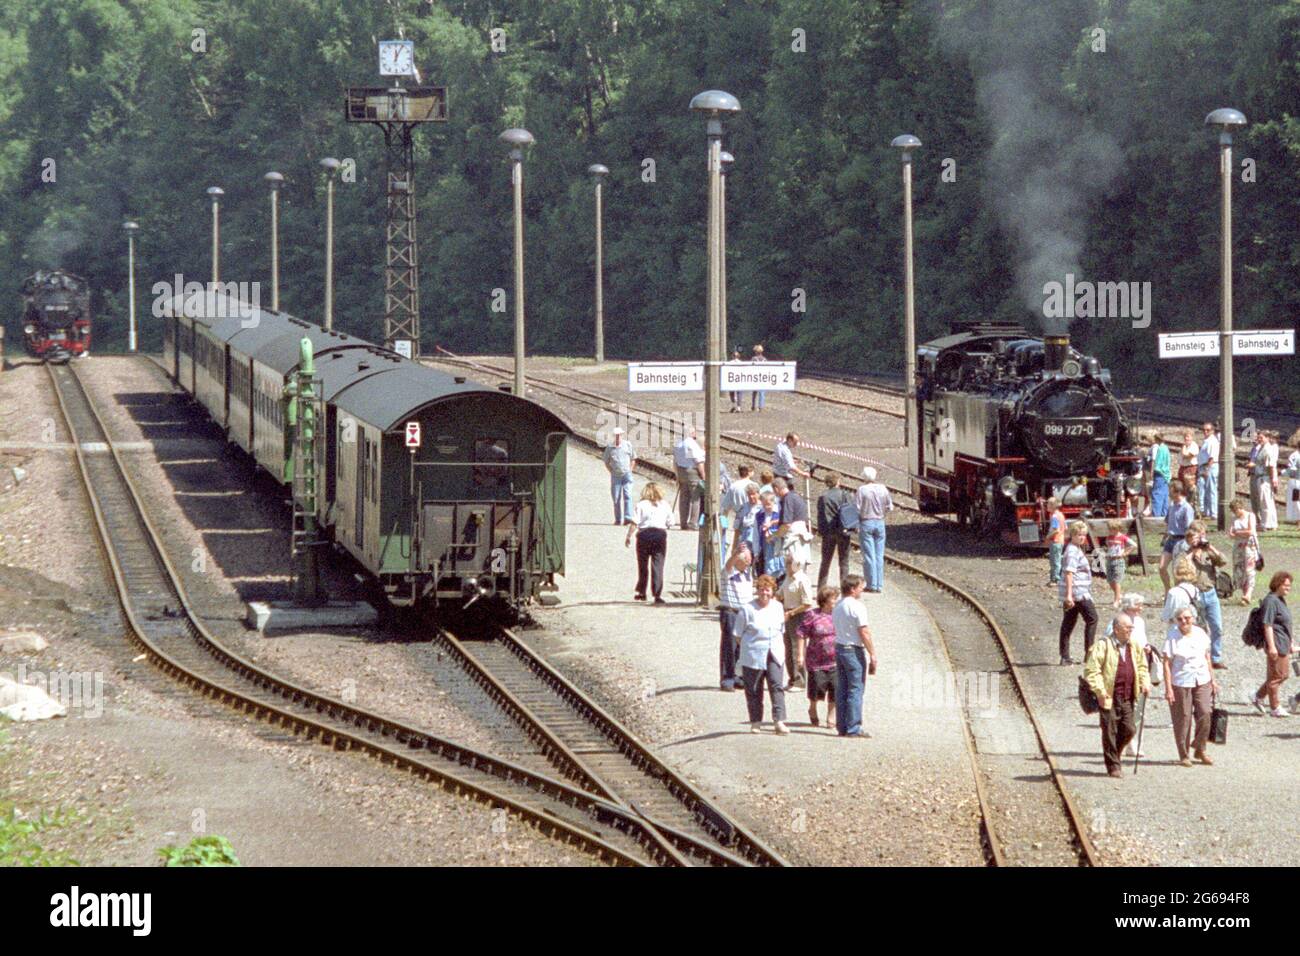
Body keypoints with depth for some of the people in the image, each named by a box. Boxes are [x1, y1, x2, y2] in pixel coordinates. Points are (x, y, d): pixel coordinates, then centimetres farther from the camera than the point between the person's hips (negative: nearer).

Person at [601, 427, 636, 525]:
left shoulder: (628, 445, 4)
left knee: (627, 495, -14)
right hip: (615, 476, 1)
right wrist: (612, 472, 1)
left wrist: (629, 470, 3)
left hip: (626, 474, -1)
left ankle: (628, 517, -20)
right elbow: (606, 462, 12)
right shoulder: (609, 447, 3)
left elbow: (633, 460, 13)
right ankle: (618, 519, 12)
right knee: (616, 498, 3)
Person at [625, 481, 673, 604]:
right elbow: (670, 521, 7)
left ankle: (641, 592, 24)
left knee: (642, 565, 13)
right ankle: (657, 595, -12)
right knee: (658, 565, -2)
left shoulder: (641, 505, -1)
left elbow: (634, 522, -7)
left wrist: (628, 536, -2)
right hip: (660, 533, 1)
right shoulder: (664, 505, 6)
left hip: (644, 534, -1)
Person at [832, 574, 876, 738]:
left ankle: (841, 727, 12)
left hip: (839, 647, 8)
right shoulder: (857, 606, -15)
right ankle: (853, 728, -7)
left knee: (842, 689, 10)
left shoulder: (837, 606, 12)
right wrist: (872, 654, -12)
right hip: (854, 650, -8)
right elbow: (864, 632, -17)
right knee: (855, 689, -5)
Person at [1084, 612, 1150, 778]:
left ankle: (1113, 754, 26)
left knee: (1129, 730, 2)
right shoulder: (1103, 646, -10)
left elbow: (1141, 666, 23)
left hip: (1127, 698, 6)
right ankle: (1113, 767, 8)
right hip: (1109, 697, -6)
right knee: (1110, 732, -1)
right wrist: (1099, 690, -18)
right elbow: (1091, 669, -12)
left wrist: (1145, 683, 6)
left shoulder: (1133, 646, 11)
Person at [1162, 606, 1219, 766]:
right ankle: (1184, 755, 11)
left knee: (1204, 714, -5)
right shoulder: (1172, 639, -8)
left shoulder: (1200, 634, 6)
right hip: (1181, 683, -4)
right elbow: (1167, 664, -8)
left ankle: (1200, 749, 13)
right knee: (1183, 718, 0)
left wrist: (1212, 679, 16)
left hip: (1202, 681, 4)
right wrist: (1168, 688, -13)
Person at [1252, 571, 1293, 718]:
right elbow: (1267, 625, -22)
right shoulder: (1271, 601, -17)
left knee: (1282, 675, 17)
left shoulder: (1280, 600, 14)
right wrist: (1271, 646, -25)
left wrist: (1289, 644, 25)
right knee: (1276, 676, 0)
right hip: (1276, 645, -10)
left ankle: (1260, 697, 28)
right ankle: (1275, 708, 9)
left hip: (1284, 644, 10)